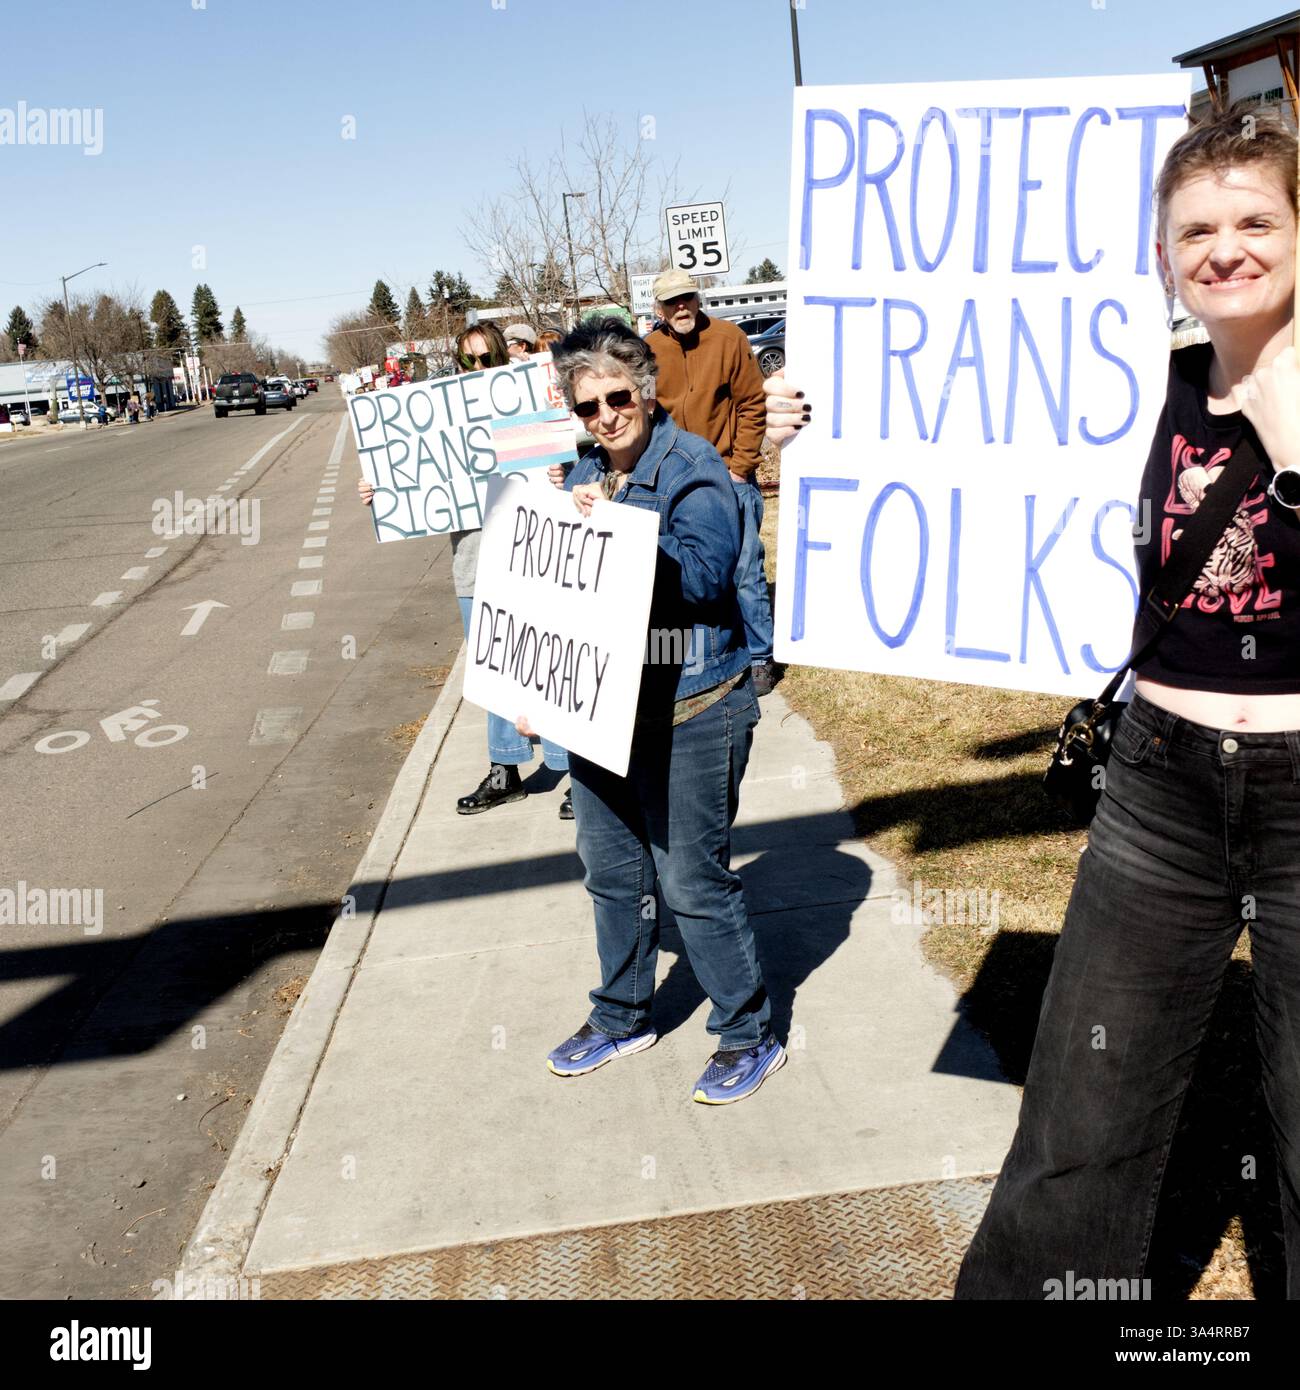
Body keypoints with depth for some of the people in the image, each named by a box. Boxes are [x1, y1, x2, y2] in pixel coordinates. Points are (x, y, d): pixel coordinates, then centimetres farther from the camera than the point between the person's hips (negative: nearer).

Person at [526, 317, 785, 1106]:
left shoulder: (693, 470, -12)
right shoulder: (588, 478, 10)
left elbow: (704, 575, -23)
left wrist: (614, 528, -26)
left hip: (689, 711, -7)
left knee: (693, 879, -1)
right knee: (612, 870, 17)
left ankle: (750, 1034, 18)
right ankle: (623, 1017, 36)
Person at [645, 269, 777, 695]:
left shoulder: (728, 337, -6)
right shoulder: (649, 351, 0)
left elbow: (751, 405, -5)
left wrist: (741, 466, -8)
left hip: (729, 476, -3)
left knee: (744, 572, 0)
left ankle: (760, 657, 12)